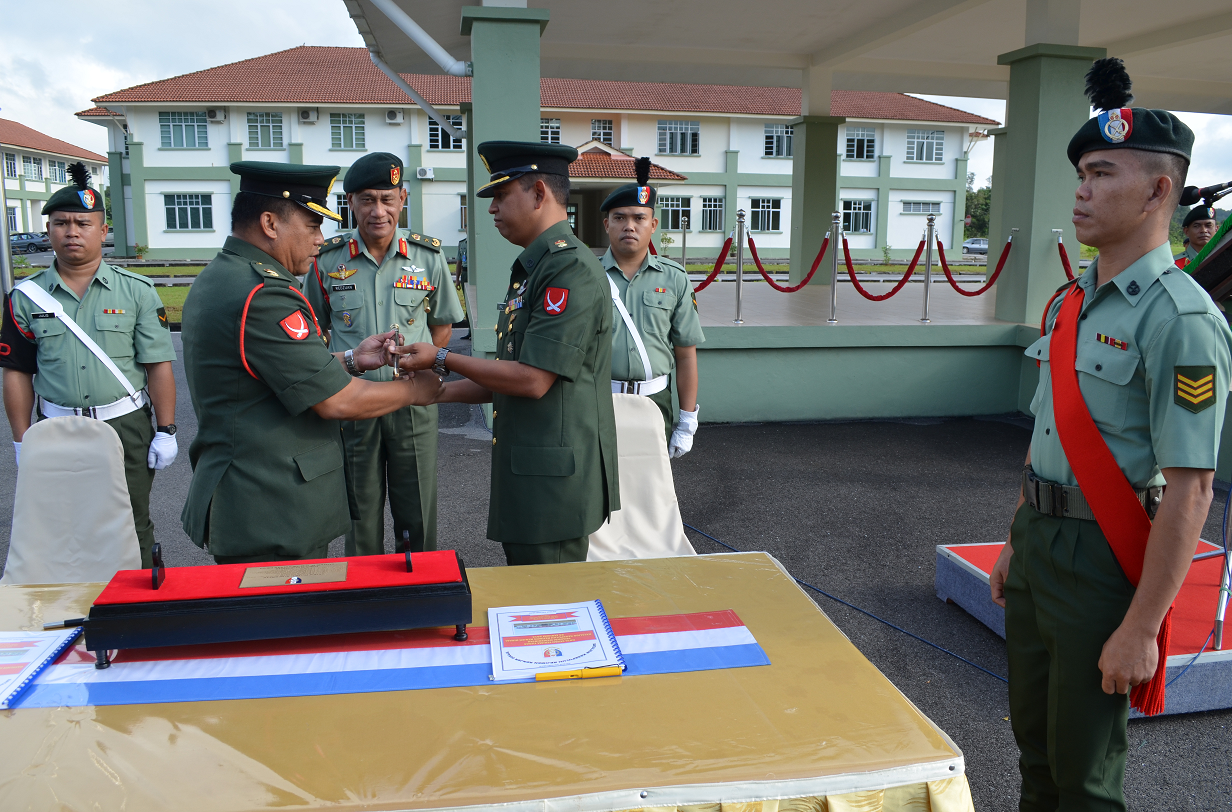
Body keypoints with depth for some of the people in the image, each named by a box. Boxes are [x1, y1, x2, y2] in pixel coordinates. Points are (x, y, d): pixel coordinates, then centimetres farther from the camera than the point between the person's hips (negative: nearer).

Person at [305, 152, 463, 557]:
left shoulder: (428, 257, -1)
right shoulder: (327, 260, -1)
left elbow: (442, 324, 11)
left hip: (413, 402, 0)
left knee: (418, 515, 8)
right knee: (360, 511, 10)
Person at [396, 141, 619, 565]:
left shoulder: (570, 268, -17)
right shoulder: (533, 267, 16)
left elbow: (533, 380, -22)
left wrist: (442, 359, -11)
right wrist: (443, 391, 11)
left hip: (556, 478, -10)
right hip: (528, 469, 10)